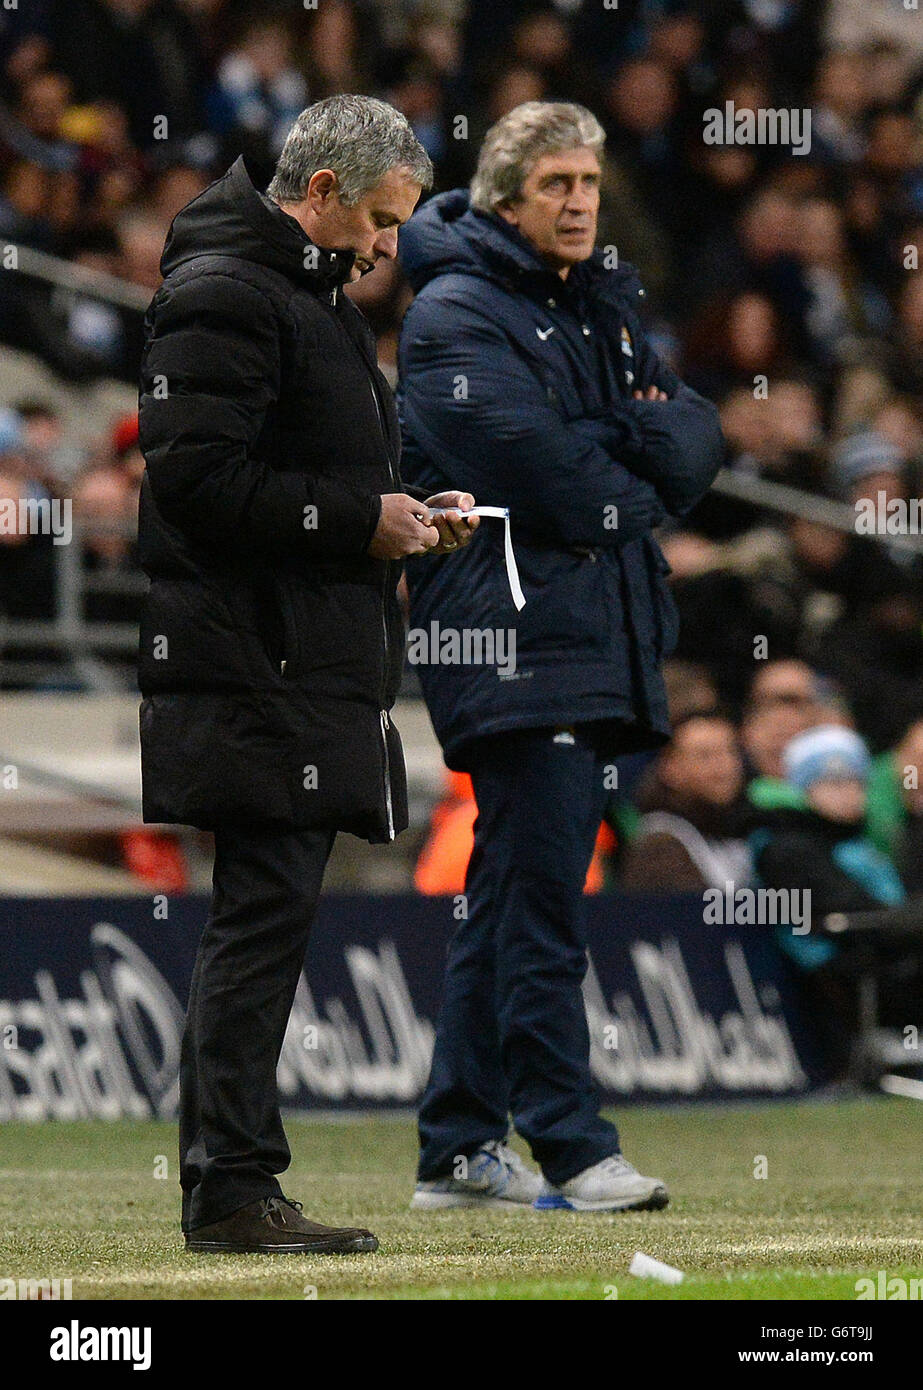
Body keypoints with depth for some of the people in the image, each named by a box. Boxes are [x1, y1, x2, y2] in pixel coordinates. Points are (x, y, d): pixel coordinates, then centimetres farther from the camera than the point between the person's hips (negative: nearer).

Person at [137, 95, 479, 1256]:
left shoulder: (308, 300, 23)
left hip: (311, 670, 10)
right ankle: (232, 1191, -9)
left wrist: (402, 514, 15)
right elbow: (199, 479, -19)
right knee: (263, 915, -10)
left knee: (264, 922, 9)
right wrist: (360, 519, -15)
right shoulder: (224, 296, -10)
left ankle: (225, 1186, 12)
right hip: (257, 669, -10)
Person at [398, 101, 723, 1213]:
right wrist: (636, 487, -1)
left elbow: (695, 445, 9)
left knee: (509, 898, 11)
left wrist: (608, 449, -10)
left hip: (604, 638, 8)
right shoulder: (454, 315, -6)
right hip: (514, 631, -8)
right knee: (538, 899, -10)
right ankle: (569, 1150, -10)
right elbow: (539, 475, -17)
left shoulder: (601, 308, 19)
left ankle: (457, 1150, 16)